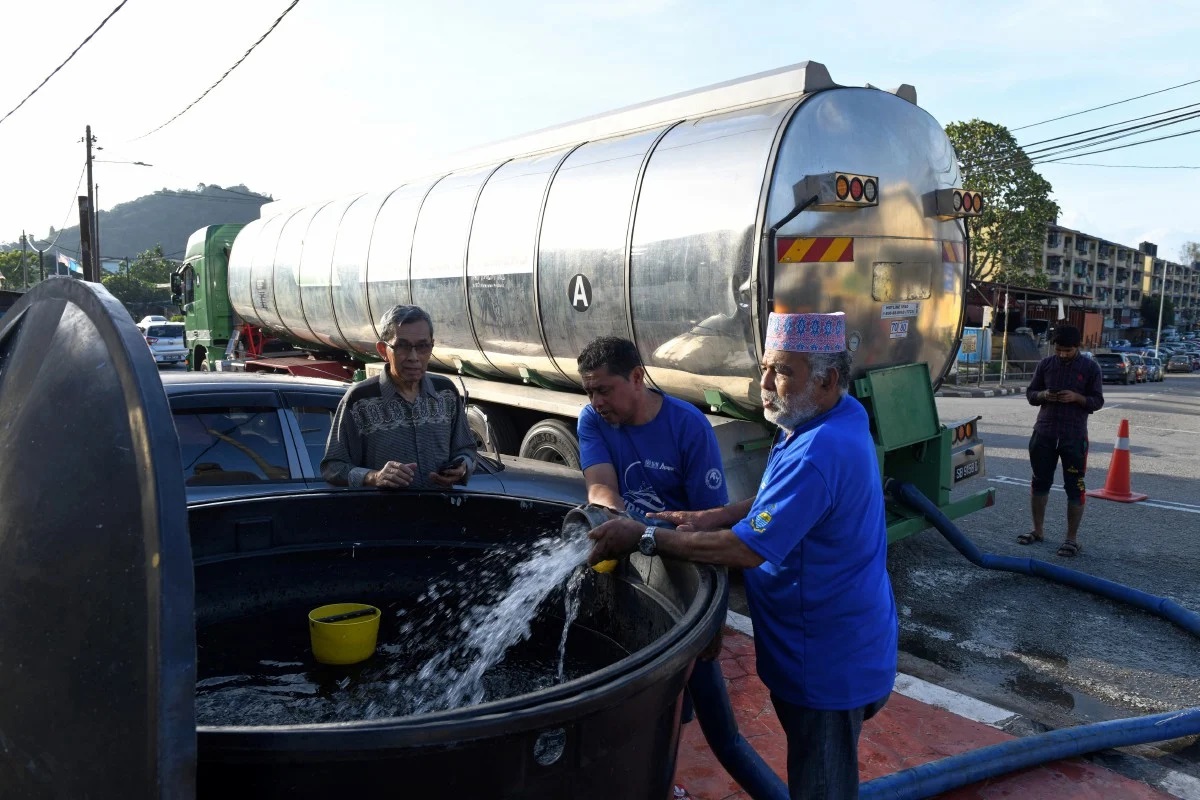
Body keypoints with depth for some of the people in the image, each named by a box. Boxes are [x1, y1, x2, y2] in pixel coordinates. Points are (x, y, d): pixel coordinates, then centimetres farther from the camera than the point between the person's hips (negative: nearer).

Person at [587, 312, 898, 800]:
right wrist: (708, 519, -2)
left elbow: (747, 549, -32)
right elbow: (781, 503, 11)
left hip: (829, 663, -10)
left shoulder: (817, 454, -32)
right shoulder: (842, 417, 2)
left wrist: (643, 539, -26)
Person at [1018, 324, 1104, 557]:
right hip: (1044, 433, 3)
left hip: (1074, 436, -3)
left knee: (1074, 487, 0)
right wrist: (1043, 395, -12)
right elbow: (1030, 393, 10)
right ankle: (1038, 530, 25)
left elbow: (1097, 401, 0)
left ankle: (1072, 538, 9)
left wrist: (1076, 397, -18)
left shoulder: (1090, 367, -2)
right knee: (1040, 482, 11)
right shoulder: (1045, 364, 5)